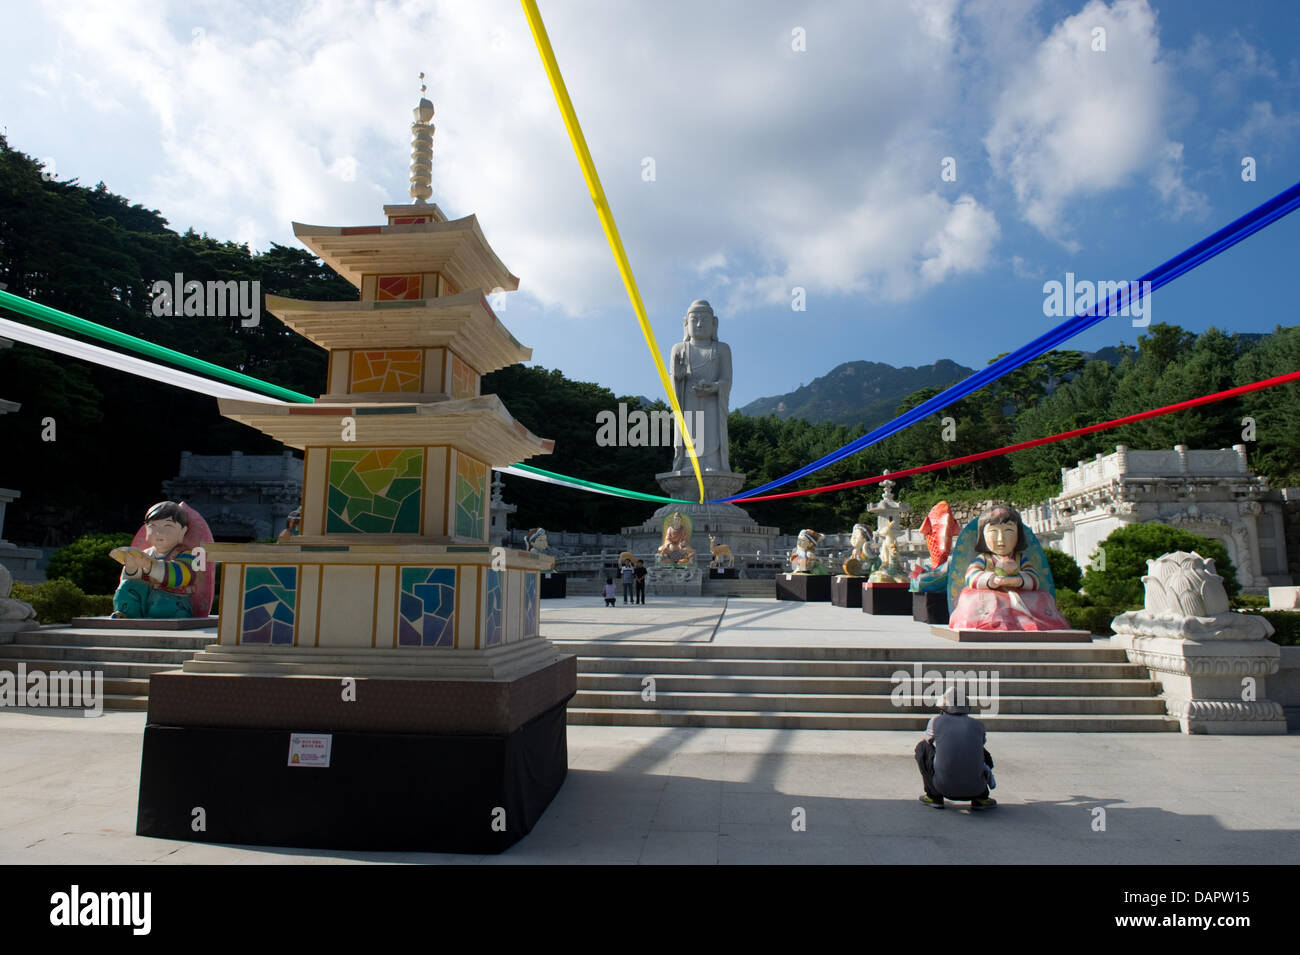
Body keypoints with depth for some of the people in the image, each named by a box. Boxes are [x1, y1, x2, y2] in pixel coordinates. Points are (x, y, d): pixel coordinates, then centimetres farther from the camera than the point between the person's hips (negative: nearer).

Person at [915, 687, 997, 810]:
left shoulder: (936, 721, 3)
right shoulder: (978, 725, 8)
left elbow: (928, 740, 25)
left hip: (944, 786, -2)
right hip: (974, 789, 2)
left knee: (922, 746, 19)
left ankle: (934, 796, 15)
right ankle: (980, 798, 16)